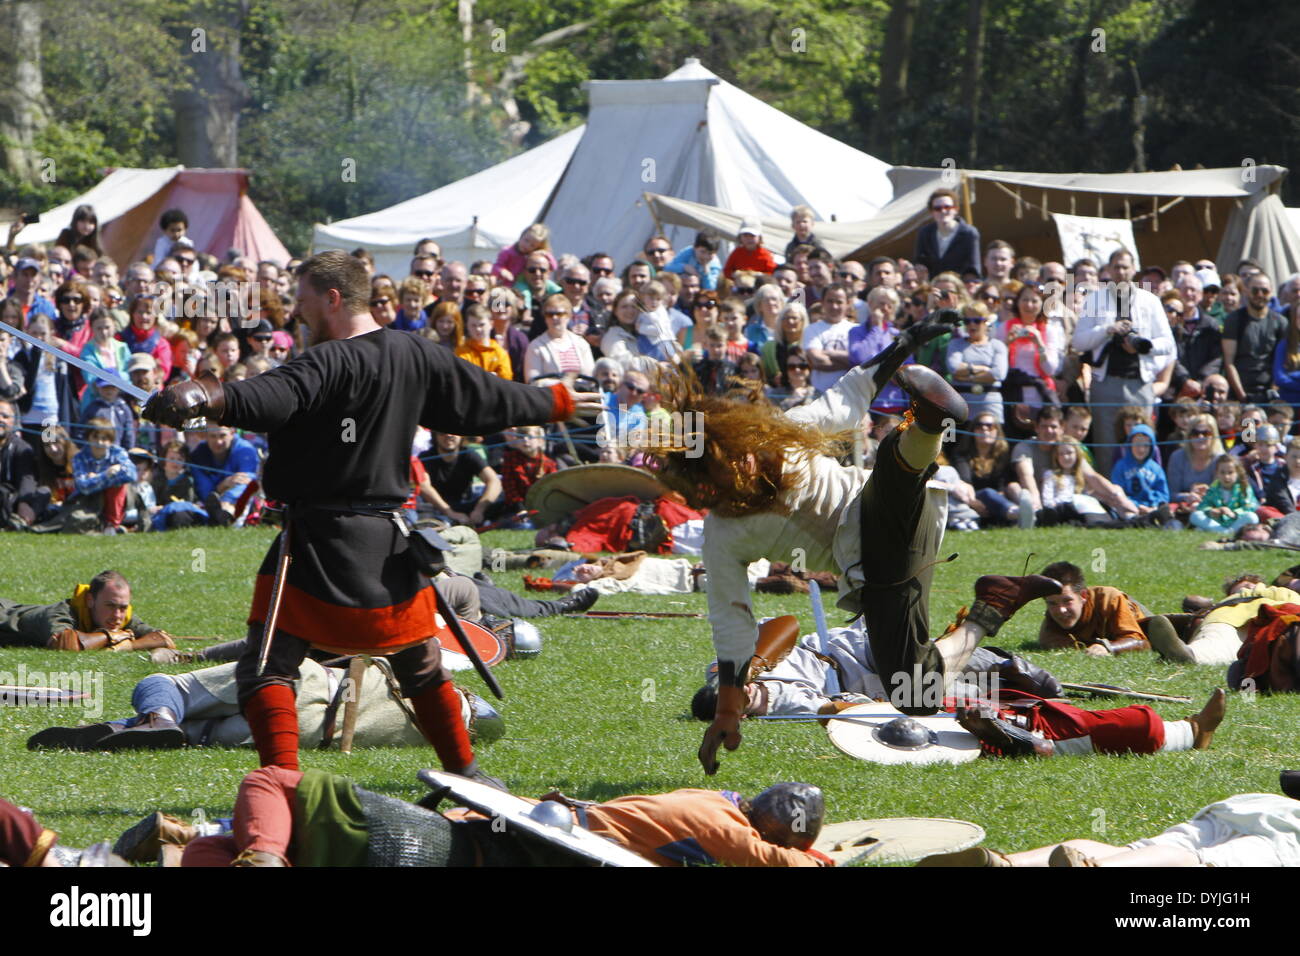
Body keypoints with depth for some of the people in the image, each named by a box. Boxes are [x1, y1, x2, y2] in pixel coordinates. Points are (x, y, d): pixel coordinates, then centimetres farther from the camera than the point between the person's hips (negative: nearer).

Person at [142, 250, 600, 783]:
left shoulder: (331, 363, -15)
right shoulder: (416, 357, 7)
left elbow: (273, 399, -35)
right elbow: (488, 400, 20)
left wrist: (207, 398, -51)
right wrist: (558, 403, 38)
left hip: (321, 543, -7)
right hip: (390, 539, 7)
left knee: (267, 667, -6)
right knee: (419, 662, 25)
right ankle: (463, 772, 35)